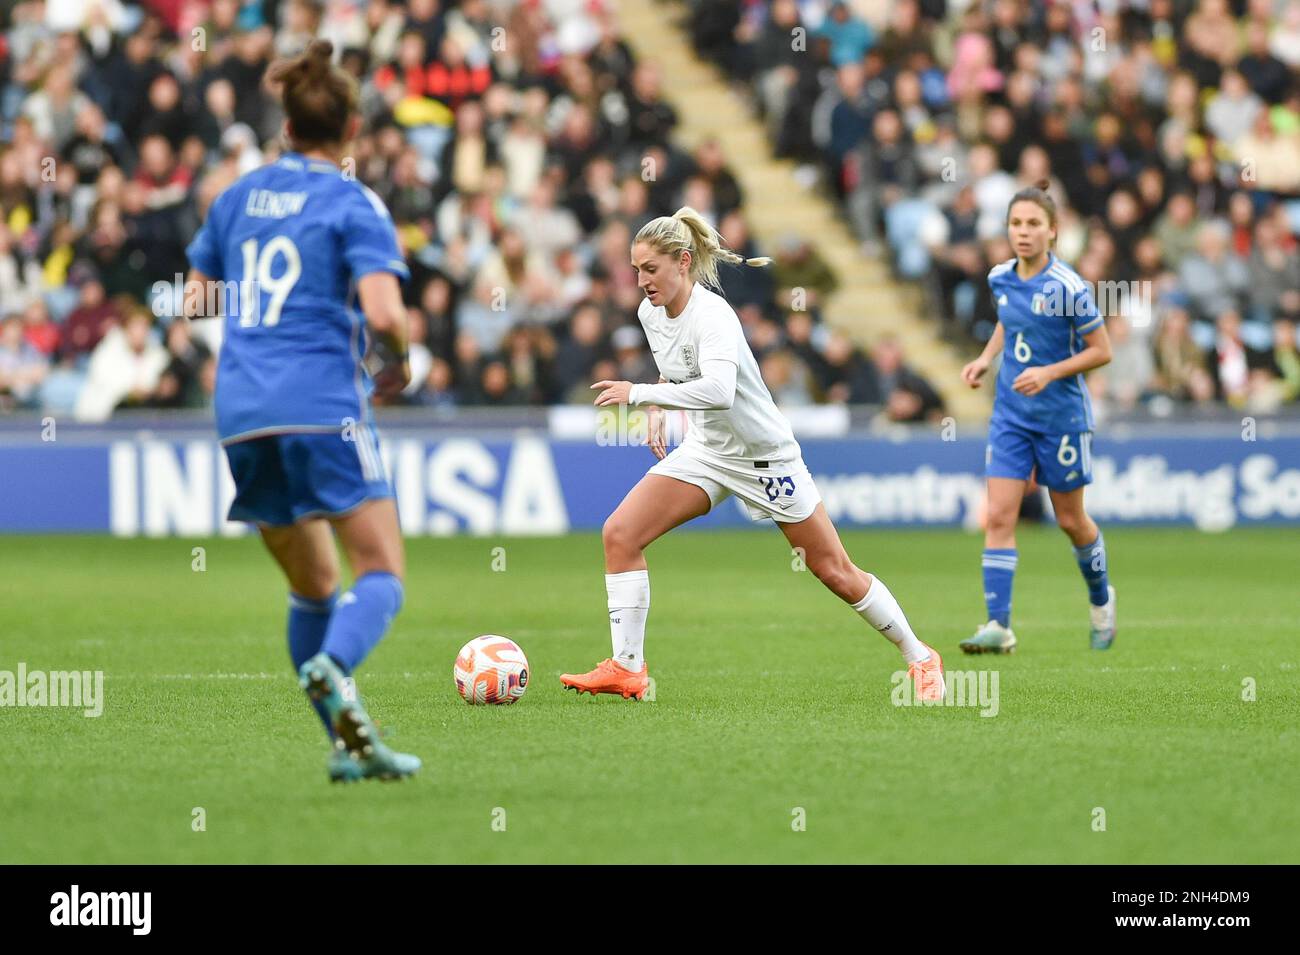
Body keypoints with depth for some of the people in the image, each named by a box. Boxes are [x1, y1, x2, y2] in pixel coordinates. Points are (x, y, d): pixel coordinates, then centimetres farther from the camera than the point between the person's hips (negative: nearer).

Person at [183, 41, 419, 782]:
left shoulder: (240, 195, 14)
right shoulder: (353, 204, -3)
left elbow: (196, 295, 25)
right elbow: (384, 311, -16)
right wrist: (398, 362, 3)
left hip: (242, 411, 6)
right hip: (323, 405, -6)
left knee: (313, 585, 16)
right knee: (383, 574, -5)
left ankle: (347, 745, 10)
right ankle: (333, 669, -35)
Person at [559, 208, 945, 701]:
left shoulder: (712, 315, -28)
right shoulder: (650, 313, -3)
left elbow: (719, 391, -46)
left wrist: (639, 394, -42)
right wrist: (657, 412, 6)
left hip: (767, 456, -7)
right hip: (707, 451, 7)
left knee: (836, 572, 1)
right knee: (619, 535, -11)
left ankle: (920, 658, 21)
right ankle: (626, 669, -7)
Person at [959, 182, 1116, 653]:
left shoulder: (1067, 287, -18)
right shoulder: (1000, 278, 0)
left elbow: (1101, 350, -11)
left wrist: (1049, 373, -22)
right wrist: (986, 358, 5)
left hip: (1061, 414, -4)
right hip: (1011, 414, 4)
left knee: (1070, 520, 10)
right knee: (999, 517, -8)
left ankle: (1101, 600, 37)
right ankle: (998, 626, -11)